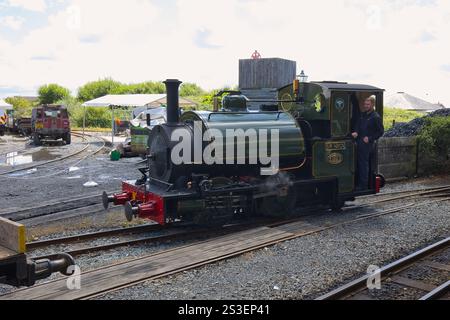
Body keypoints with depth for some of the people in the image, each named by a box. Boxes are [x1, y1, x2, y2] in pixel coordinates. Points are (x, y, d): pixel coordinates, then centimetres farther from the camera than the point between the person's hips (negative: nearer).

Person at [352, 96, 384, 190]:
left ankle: (363, 185, 3)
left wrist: (370, 139, -11)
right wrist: (356, 132, 0)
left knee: (364, 164, -4)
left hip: (367, 144, -7)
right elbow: (358, 124, 21)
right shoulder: (362, 114, 12)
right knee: (359, 164, 12)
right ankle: (359, 183, 22)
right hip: (359, 142, 7)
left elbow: (381, 132, -7)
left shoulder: (376, 117, -9)